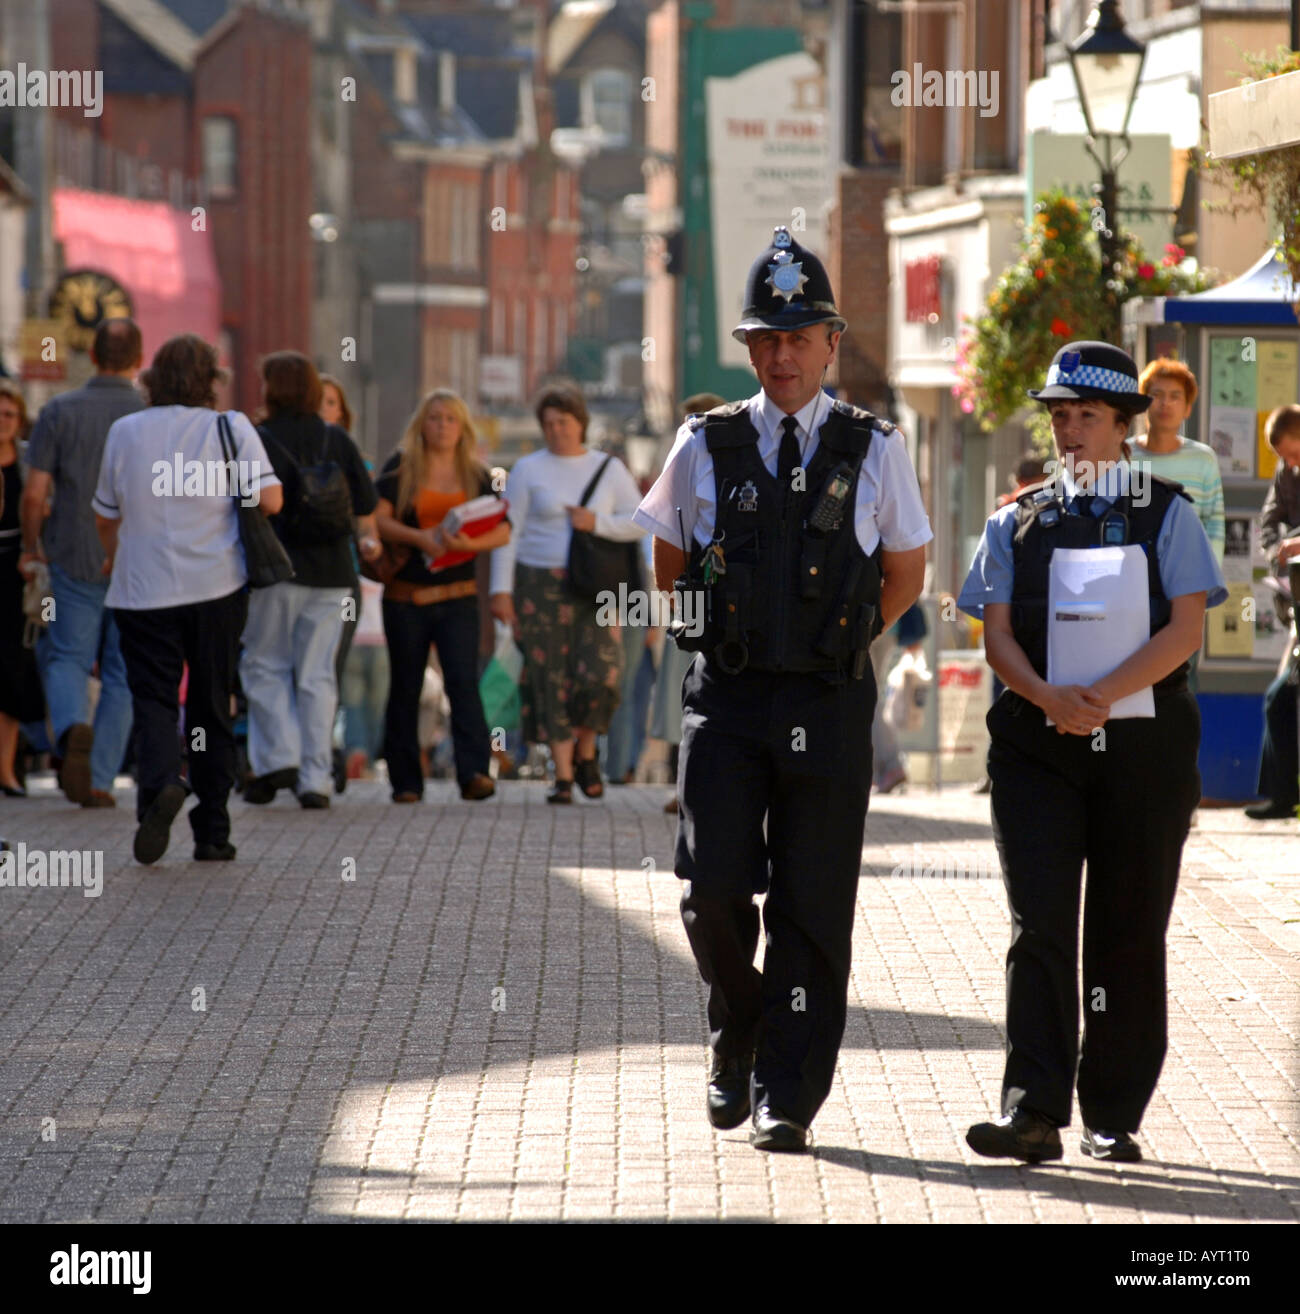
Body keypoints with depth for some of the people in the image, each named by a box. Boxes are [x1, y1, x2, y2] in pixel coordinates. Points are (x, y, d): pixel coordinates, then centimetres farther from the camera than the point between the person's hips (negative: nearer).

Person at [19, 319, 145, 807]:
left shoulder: (59, 412, -4)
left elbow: (35, 494, -5)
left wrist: (31, 546, 12)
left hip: (75, 560, -1)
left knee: (66, 657, 10)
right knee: (122, 674, 9)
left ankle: (73, 726, -21)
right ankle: (100, 779, 3)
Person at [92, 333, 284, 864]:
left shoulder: (125, 432, 2)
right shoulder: (231, 428, -3)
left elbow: (105, 516, 13)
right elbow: (270, 499, -10)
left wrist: (113, 559, 34)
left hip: (143, 589, 0)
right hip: (217, 586, 0)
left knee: (154, 699, -1)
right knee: (212, 706, 10)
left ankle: (159, 784, -31)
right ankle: (212, 833, 11)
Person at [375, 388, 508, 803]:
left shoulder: (475, 474, 8)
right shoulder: (401, 468, 3)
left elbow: (502, 532, 2)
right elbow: (378, 520, -6)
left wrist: (469, 543, -17)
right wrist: (419, 538, -21)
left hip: (457, 596, 0)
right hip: (406, 595, 0)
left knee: (463, 680, -14)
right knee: (405, 687, 5)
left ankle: (474, 773, -23)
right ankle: (405, 781, 12)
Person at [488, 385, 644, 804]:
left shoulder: (610, 470, 10)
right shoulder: (529, 470, 6)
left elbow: (640, 522, 6)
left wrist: (598, 523, -10)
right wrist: (502, 589, -6)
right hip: (541, 587, 0)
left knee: (601, 673, -13)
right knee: (552, 679, -4)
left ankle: (585, 751, 13)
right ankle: (563, 776, 2)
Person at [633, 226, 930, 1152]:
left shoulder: (874, 450, 4)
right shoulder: (706, 448, 5)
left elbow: (905, 575, 15)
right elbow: (670, 563, 18)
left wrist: (831, 641, 11)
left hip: (829, 704, 0)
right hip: (726, 696, 0)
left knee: (812, 909, -1)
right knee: (714, 889, -7)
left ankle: (787, 1098, 6)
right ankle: (738, 1038, 21)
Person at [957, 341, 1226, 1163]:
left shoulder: (1166, 515, 7)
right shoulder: (1017, 523, 13)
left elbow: (1186, 630, -4)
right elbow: (997, 633, 4)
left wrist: (1106, 694, -18)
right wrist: (1049, 698, -16)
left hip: (1143, 746, -1)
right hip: (1036, 746, 1)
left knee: (1130, 931, 3)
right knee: (1039, 924, -10)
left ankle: (1114, 1117, 10)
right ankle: (1034, 1113, -15)